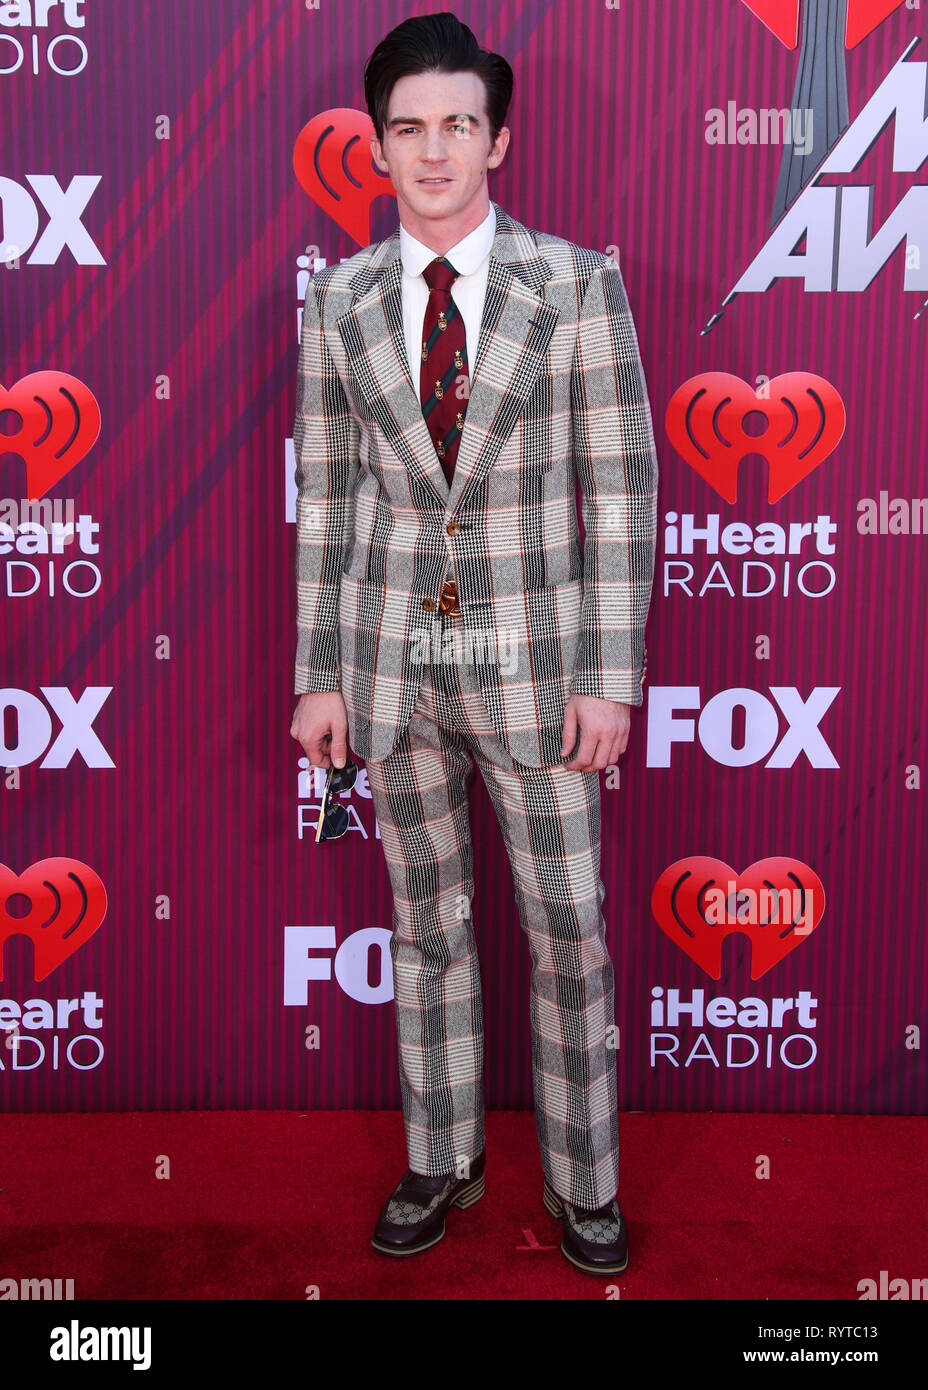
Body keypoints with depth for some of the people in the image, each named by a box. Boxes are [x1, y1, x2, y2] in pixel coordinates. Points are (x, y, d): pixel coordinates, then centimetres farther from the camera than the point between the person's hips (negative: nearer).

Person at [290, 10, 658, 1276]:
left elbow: (621, 487, -4)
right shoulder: (340, 300, 4)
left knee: (569, 933, 7)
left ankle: (584, 1183, 28)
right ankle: (444, 1162, 34)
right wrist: (319, 676, 4)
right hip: (394, 660, 2)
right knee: (425, 926, 14)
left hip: (533, 659, -2)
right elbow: (325, 498, 6)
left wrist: (609, 676, -9)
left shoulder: (577, 284, -4)